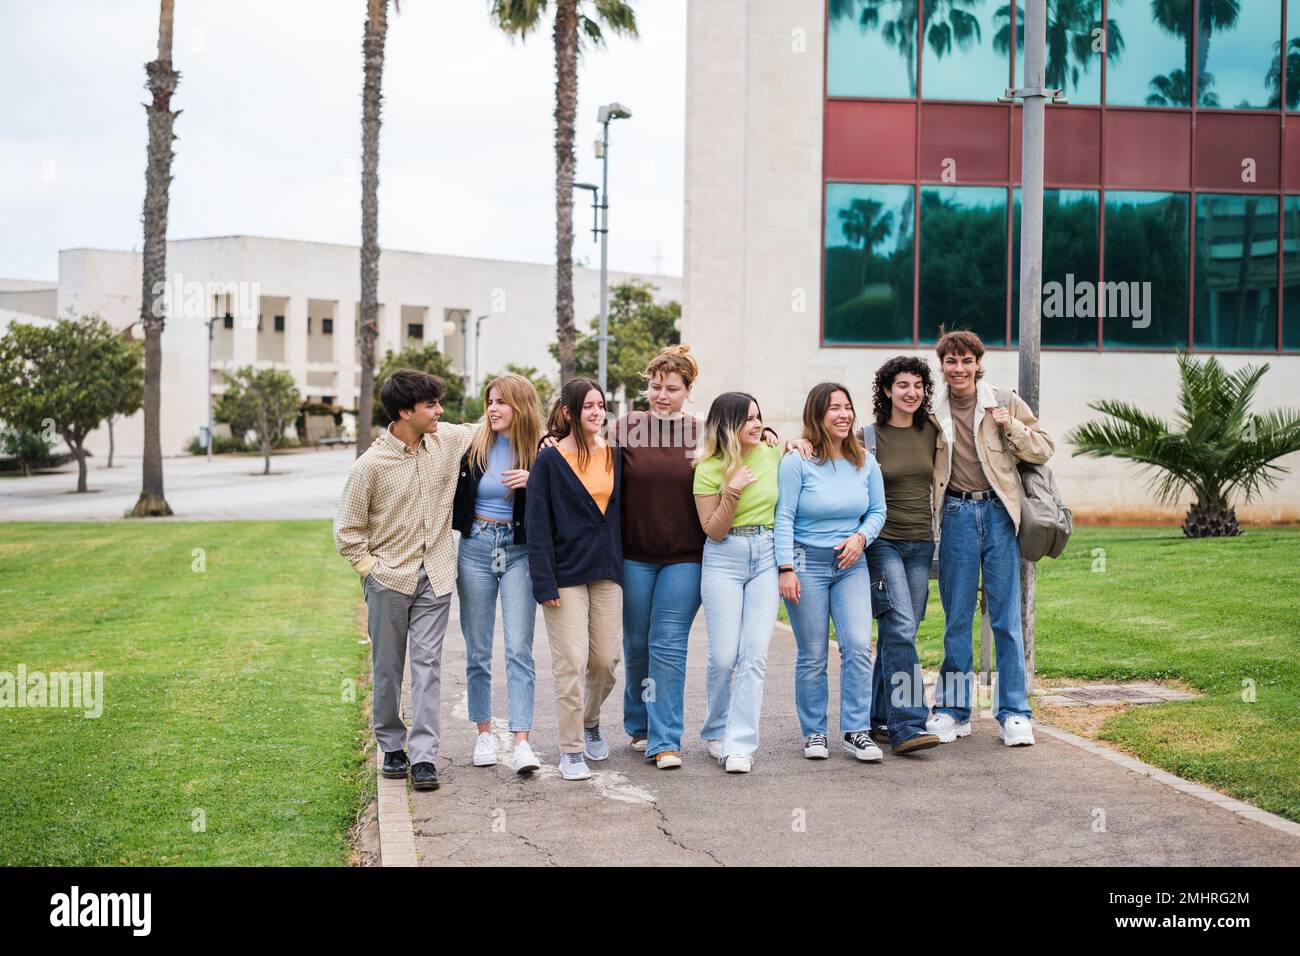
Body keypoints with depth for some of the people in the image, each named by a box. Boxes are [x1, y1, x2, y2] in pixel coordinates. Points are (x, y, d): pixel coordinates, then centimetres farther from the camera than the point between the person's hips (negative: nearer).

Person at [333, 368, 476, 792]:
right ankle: (392, 747, 23)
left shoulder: (450, 440, -1)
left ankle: (423, 756, -2)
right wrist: (370, 569, -7)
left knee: (428, 664, -2)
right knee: (388, 668, 8)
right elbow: (347, 530, -2)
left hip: (435, 577, 2)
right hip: (389, 579, -2)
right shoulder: (370, 465, -11)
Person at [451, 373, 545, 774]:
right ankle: (484, 733, 18)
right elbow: (454, 499, 6)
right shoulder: (473, 447, 0)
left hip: (519, 551, -2)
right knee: (478, 650, 7)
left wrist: (531, 483, -19)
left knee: (519, 649, -8)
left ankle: (522, 741, -11)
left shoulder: (539, 453, -4)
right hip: (476, 548, 2)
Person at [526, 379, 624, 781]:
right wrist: (544, 582, -13)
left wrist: (622, 565, 7)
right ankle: (571, 750, 4)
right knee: (571, 664, -6)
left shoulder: (614, 455, 9)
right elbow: (537, 525, -6)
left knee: (605, 660, 7)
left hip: (607, 572, 4)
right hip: (566, 574, -4)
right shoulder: (550, 460, -4)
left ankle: (590, 722, 34)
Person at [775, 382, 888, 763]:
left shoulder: (864, 461, 6)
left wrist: (861, 537, -6)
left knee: (859, 646, -8)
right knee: (812, 655, 2)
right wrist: (786, 568, -15)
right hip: (806, 563, -3)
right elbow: (784, 517, -8)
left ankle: (856, 731, 1)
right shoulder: (797, 461, -7)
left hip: (851, 564, 4)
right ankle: (813, 733, 15)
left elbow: (878, 511, 14)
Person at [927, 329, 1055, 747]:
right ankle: (953, 711, 15)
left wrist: (1010, 426, -9)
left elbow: (1045, 449, 6)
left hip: (998, 512, -1)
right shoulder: (933, 412, 6)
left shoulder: (1004, 403, 3)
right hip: (957, 516, 1)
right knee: (956, 617, 7)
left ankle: (1014, 714, 7)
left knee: (1006, 618, 1)